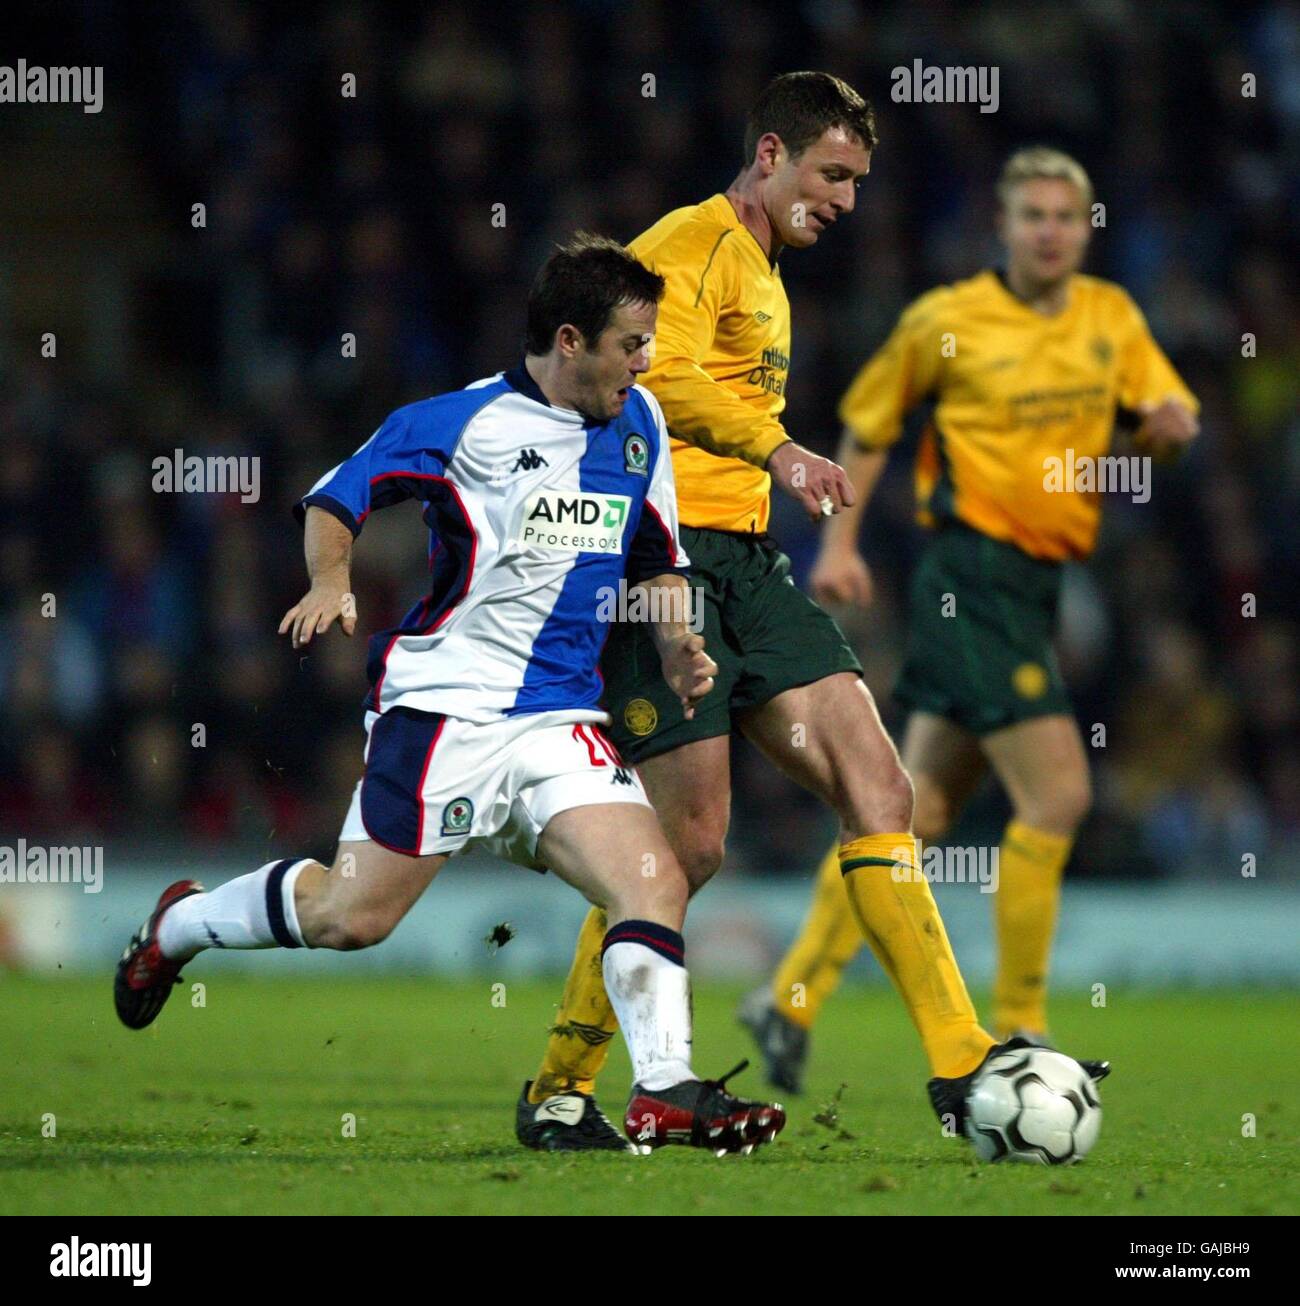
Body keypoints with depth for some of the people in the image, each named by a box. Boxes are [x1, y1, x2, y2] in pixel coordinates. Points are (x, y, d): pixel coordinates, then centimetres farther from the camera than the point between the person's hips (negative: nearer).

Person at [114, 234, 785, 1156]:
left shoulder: (638, 424, 11)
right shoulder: (462, 422, -7)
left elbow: (655, 559, 23)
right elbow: (336, 499, 1)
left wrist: (677, 645, 6)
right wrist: (331, 579, -18)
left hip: (561, 717, 5)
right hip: (444, 701, -5)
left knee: (656, 883, -15)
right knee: (352, 915, -3)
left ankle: (665, 1090, -15)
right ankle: (177, 925, 23)